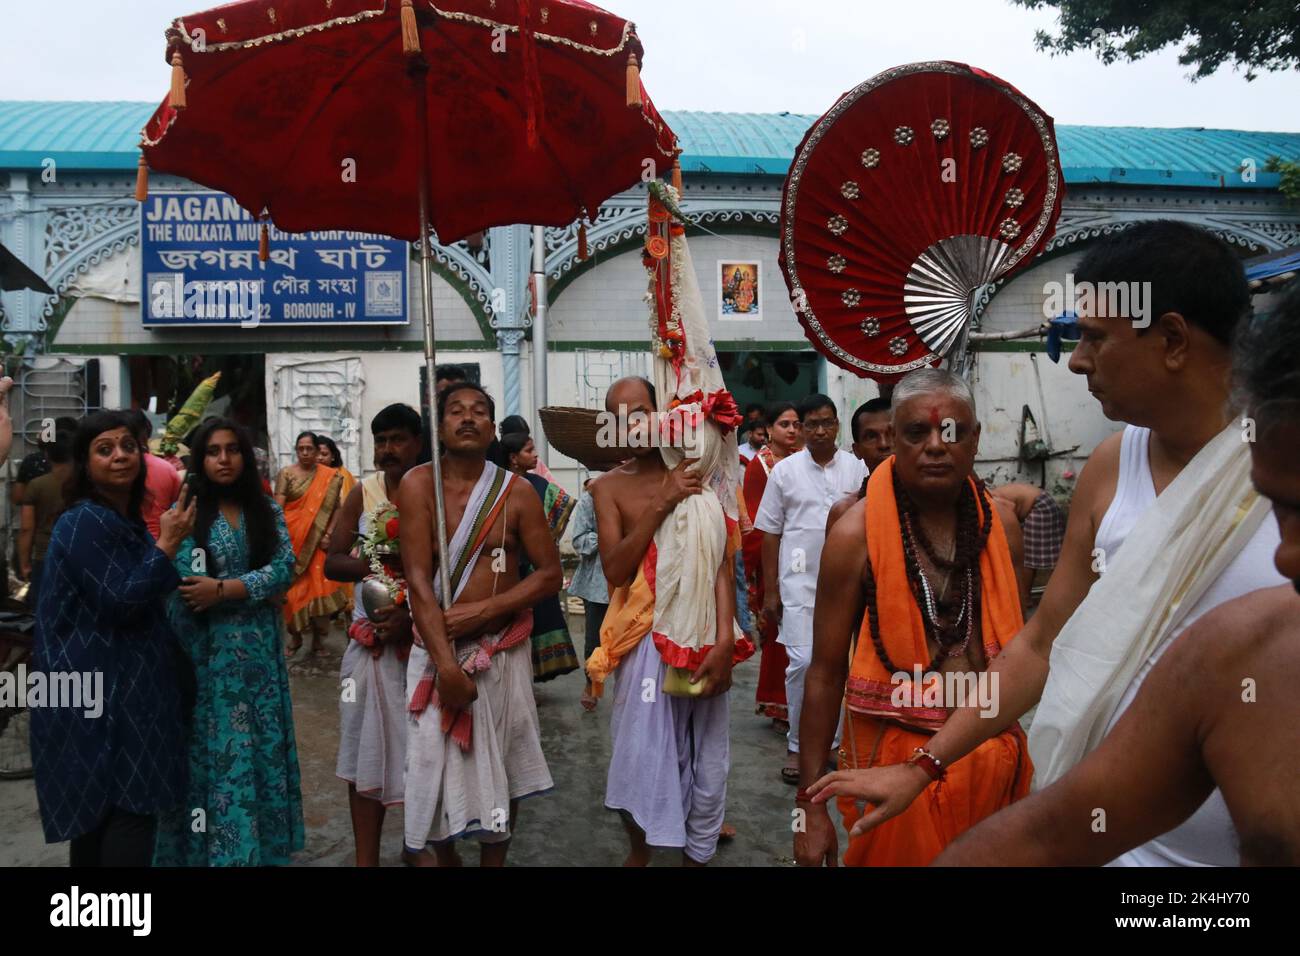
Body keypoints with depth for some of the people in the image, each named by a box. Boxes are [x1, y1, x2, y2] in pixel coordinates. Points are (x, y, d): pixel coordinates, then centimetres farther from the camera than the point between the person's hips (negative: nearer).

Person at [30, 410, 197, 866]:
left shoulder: (128, 521, 13)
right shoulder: (84, 523, -16)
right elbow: (118, 602, -22)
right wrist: (166, 545, -19)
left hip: (123, 684, 10)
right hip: (99, 689, -10)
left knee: (101, 811, 16)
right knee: (131, 808, -8)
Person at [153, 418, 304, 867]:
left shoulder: (267, 510, 6)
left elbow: (284, 568, -6)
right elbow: (186, 579, -12)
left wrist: (222, 590, -16)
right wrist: (258, 588, -12)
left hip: (257, 648, 3)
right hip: (204, 649, -3)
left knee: (260, 747, 8)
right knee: (209, 750, 1)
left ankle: (259, 844, 22)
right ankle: (208, 846, 15)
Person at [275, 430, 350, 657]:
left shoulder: (330, 477, 4)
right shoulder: (286, 473, 3)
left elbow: (336, 508, 2)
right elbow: (277, 508, -3)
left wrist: (329, 535, -9)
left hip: (318, 541, 0)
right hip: (291, 540, 0)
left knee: (319, 587, -2)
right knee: (293, 588, 2)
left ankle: (319, 638, 9)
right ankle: (295, 637, 15)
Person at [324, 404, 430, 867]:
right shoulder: (362, 495, 4)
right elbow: (332, 563, 2)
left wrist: (413, 616, -20)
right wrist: (371, 564, -17)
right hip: (373, 638, 1)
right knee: (368, 744, 4)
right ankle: (366, 858, 15)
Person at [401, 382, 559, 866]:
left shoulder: (516, 492, -4)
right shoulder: (419, 484, -8)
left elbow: (550, 574, -3)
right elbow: (418, 580, -14)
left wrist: (483, 610, -16)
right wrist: (446, 664, -20)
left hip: (502, 650, 1)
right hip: (436, 649, -1)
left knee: (501, 769, 10)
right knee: (436, 768, 6)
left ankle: (494, 863, 31)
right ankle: (446, 860, 33)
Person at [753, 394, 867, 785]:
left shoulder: (857, 468, 4)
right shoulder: (785, 470, 2)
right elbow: (771, 533, 3)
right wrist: (770, 590, 0)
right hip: (800, 580, -1)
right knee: (803, 661, -7)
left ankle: (828, 739, 22)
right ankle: (797, 744, 9)